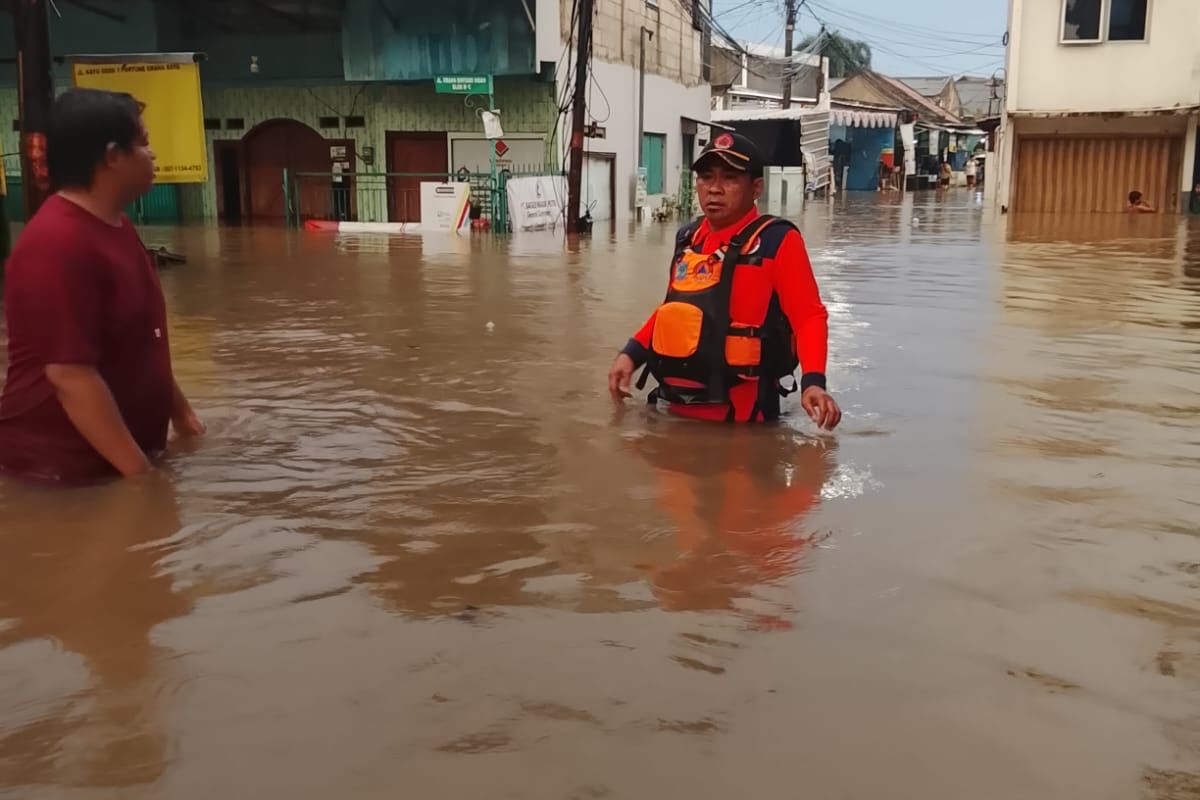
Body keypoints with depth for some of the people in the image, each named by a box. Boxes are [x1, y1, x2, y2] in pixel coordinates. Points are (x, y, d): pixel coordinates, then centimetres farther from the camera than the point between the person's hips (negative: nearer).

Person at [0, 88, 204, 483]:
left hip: (121, 456, 10)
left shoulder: (115, 225, 8)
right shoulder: (57, 245, -25)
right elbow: (71, 376, -28)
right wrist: (139, 472, -25)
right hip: (61, 468, -9)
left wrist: (178, 409, 21)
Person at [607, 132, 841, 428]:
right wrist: (631, 354, 10)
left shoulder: (777, 240, -11)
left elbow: (808, 317, -14)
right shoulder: (687, 238, 7)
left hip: (740, 413, -6)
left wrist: (813, 381, -27)